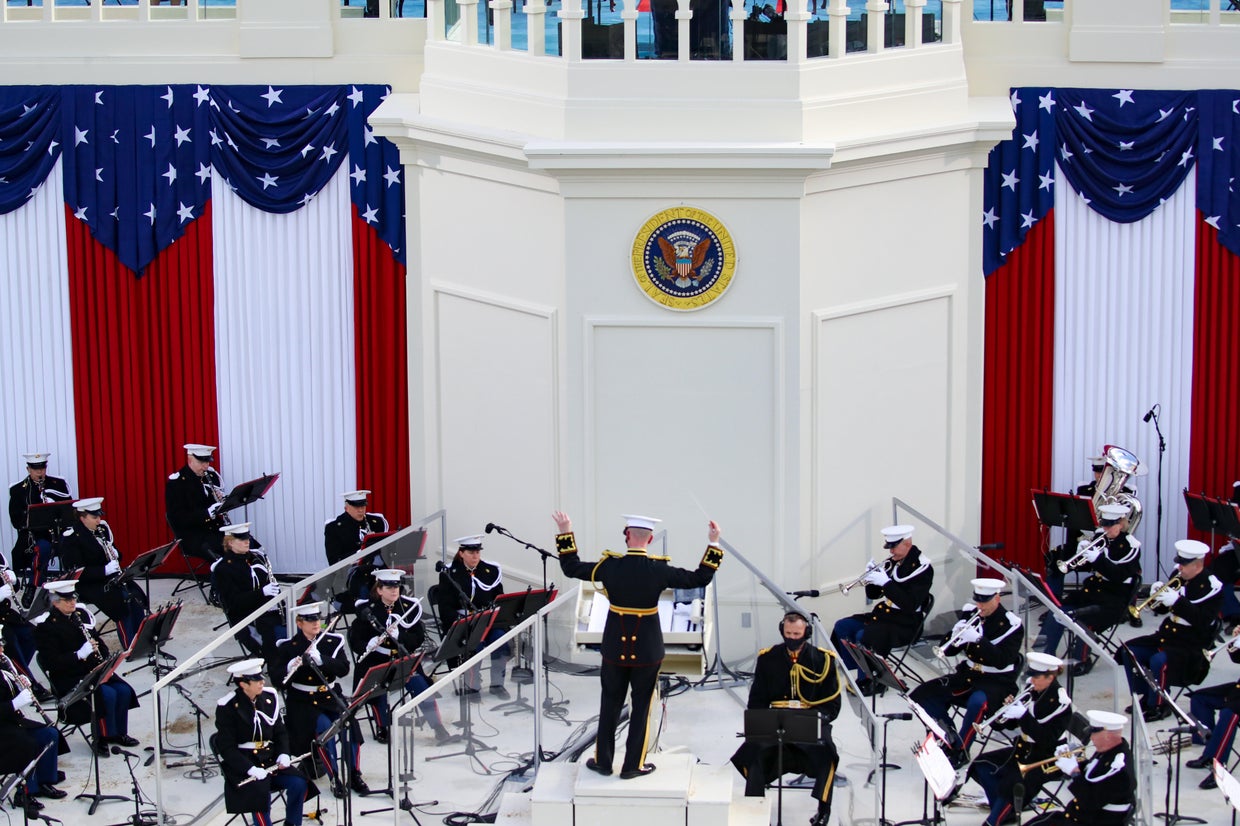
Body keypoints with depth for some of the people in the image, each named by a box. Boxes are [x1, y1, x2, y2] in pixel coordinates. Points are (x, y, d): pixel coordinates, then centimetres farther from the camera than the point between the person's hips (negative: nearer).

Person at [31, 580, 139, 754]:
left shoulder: (81, 615, 9)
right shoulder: (46, 626, -12)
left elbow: (99, 642, 15)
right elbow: (52, 661, -19)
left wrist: (103, 661, -5)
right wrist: (80, 654, -28)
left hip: (93, 670, 7)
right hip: (68, 679, -7)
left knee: (124, 690, -12)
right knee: (107, 694, -26)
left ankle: (119, 732, 7)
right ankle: (102, 739, -9)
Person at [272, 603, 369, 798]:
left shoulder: (333, 641, 5)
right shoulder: (287, 647, -1)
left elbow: (344, 669, -8)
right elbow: (276, 678, -7)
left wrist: (320, 659, -22)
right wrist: (291, 666, -27)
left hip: (330, 697, 3)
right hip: (303, 702, -3)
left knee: (351, 721, -25)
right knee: (324, 726, -30)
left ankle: (355, 774, -12)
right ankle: (334, 779, -19)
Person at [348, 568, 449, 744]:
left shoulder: (409, 606, 0)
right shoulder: (367, 609, -3)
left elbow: (418, 638, -4)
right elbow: (355, 640, -3)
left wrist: (398, 635, -23)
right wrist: (369, 644, -25)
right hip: (375, 662, -1)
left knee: (421, 686, -16)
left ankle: (438, 728, -6)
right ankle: (382, 728, 2)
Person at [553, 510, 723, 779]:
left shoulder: (610, 566, -12)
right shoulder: (659, 570, -15)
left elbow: (571, 568, 1)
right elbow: (701, 578, -5)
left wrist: (565, 533, 8)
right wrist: (713, 544, 2)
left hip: (615, 648, 1)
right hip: (647, 650, -1)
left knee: (609, 704, 14)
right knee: (641, 706, 10)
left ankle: (603, 760, 23)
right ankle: (633, 765, 14)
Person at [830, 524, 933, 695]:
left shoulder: (921, 568, -14)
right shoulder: (892, 562, 8)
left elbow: (910, 604, -24)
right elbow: (873, 594, 15)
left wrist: (886, 582, -26)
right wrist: (871, 578, -7)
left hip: (904, 625, -8)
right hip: (881, 614, 8)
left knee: (864, 636, -27)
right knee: (842, 626, -1)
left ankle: (869, 682, -10)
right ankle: (849, 669, 5)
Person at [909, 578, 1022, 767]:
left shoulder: (1010, 624, -10)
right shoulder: (971, 615, 4)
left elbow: (1002, 661, -22)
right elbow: (949, 651, 6)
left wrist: (978, 640, -31)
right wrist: (955, 638, -17)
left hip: (997, 682, -6)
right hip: (967, 674, 6)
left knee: (977, 702, -39)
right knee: (920, 696, -9)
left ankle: (960, 750, -16)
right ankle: (950, 738, 5)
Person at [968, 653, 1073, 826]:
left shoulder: (1060, 702, -19)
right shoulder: (1032, 690, 1)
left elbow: (1046, 739, -27)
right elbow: (1011, 723, 7)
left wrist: (1023, 715, -31)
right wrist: (1008, 710, -15)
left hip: (1045, 759, -9)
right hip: (1023, 749, 9)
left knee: (1010, 784, -28)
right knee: (982, 764, -1)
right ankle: (1003, 811, 5)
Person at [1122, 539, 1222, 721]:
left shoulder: (1211, 586, -13)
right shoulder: (1180, 578, 9)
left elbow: (1202, 621, -23)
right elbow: (1161, 608, 16)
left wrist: (1177, 601, -28)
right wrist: (1157, 595, -7)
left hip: (1193, 645, -8)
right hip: (1167, 634, 8)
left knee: (1158, 661, -31)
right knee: (1130, 650, -2)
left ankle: (1158, 706, -10)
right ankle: (1146, 698, 8)